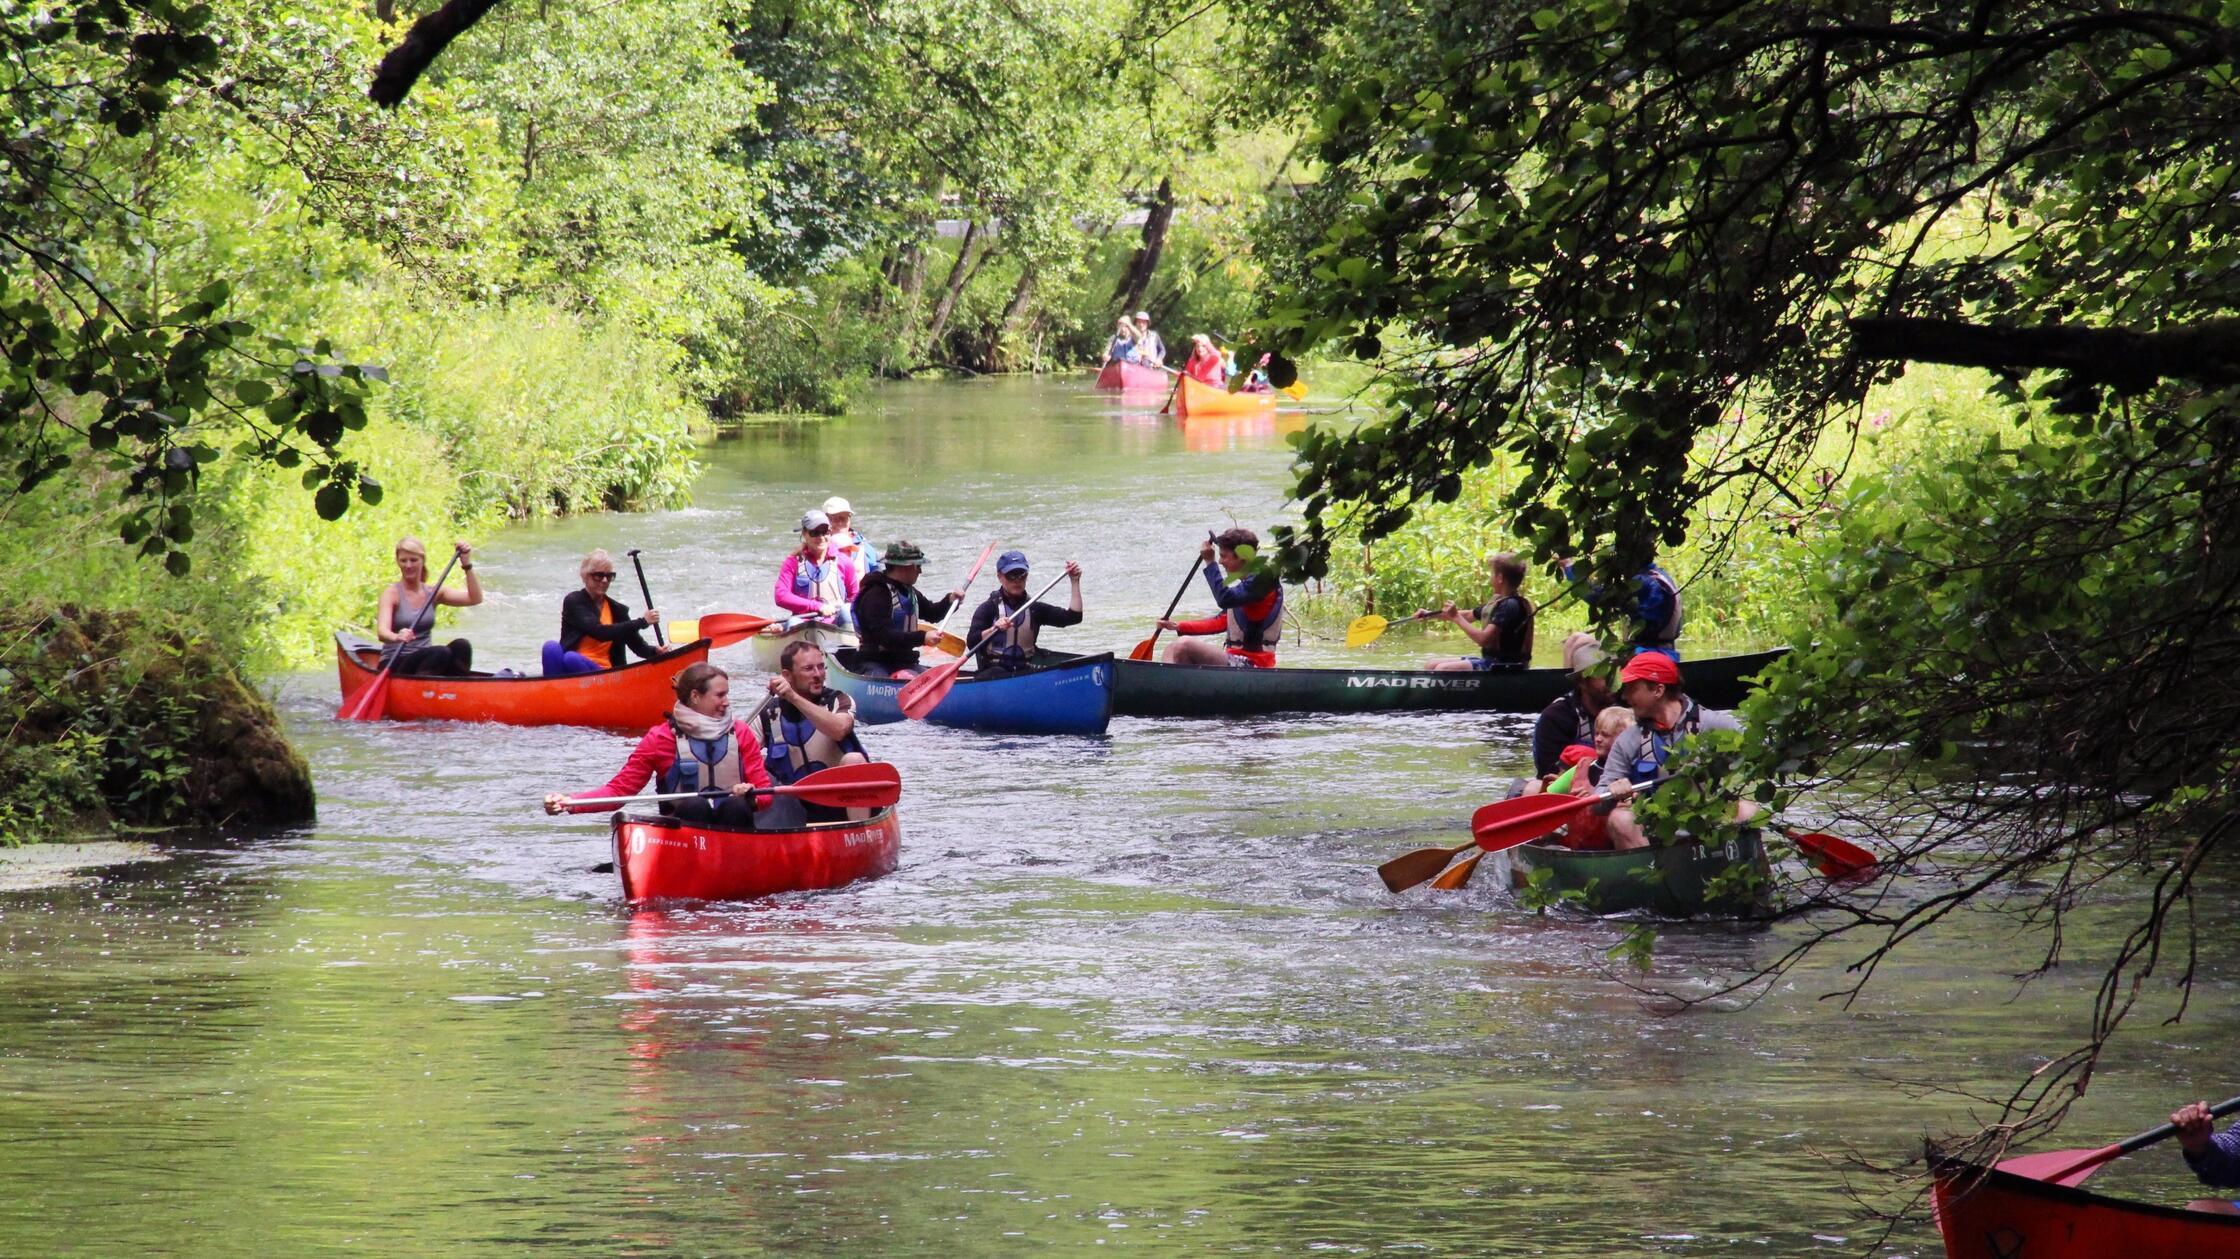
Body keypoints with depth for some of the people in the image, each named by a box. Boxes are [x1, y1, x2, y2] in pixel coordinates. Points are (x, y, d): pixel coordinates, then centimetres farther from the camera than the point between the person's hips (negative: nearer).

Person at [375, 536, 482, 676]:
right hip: (394, 667, -5)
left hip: (425, 662, 5)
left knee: (461, 646, -23)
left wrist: (467, 565, -11)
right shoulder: (392, 593, -5)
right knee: (441, 652, -30)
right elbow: (382, 632, -21)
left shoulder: (432, 593, 9)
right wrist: (397, 637, -44)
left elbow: (475, 599, -1)